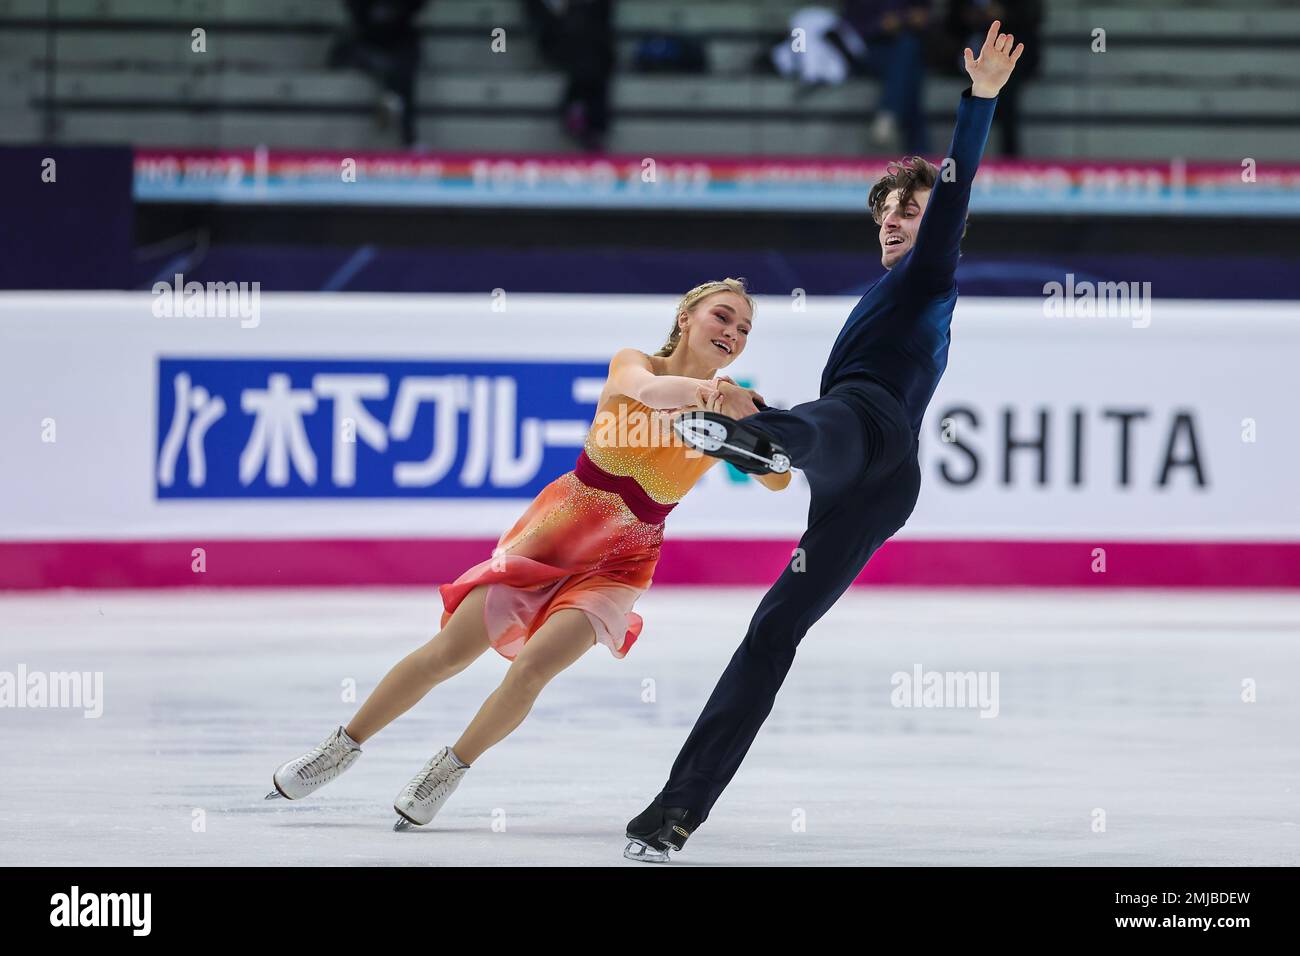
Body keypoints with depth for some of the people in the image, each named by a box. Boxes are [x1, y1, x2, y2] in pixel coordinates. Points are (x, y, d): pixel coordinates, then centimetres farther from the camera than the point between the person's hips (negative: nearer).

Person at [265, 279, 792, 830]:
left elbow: (776, 480, -17)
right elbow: (645, 389, -32)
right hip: (552, 534, 0)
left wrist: (749, 417, -36)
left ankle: (450, 769, 2)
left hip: (615, 567, 0)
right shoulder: (631, 363, -9)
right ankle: (343, 747, 17)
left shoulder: (728, 406, -5)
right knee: (448, 652, -1)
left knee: (534, 665, -21)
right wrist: (697, 389, -55)